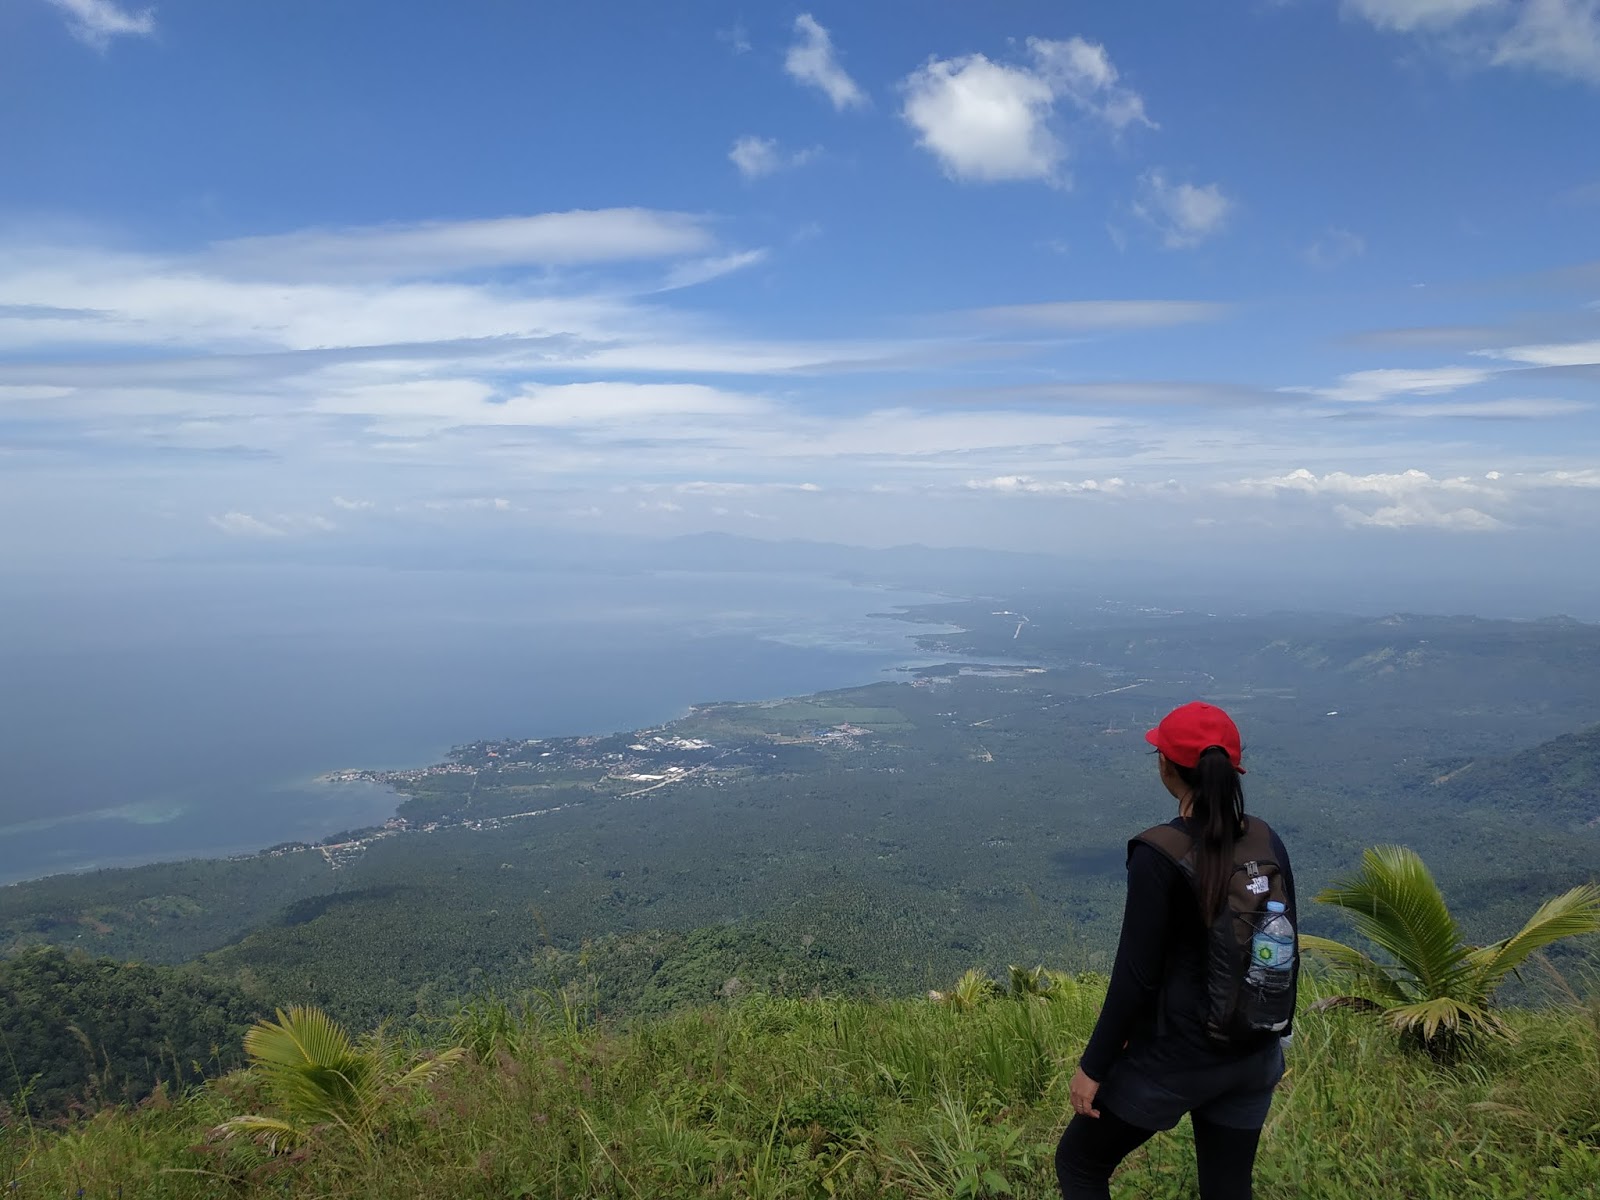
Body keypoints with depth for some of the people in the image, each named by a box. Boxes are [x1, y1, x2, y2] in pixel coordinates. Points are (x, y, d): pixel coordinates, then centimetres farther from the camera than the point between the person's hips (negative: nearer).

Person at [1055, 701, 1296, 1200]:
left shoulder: (1158, 854, -21)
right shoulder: (1268, 844, -3)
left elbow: (1136, 975, -19)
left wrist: (1093, 1066, -9)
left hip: (1174, 1057, -6)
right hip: (1254, 1057, 6)